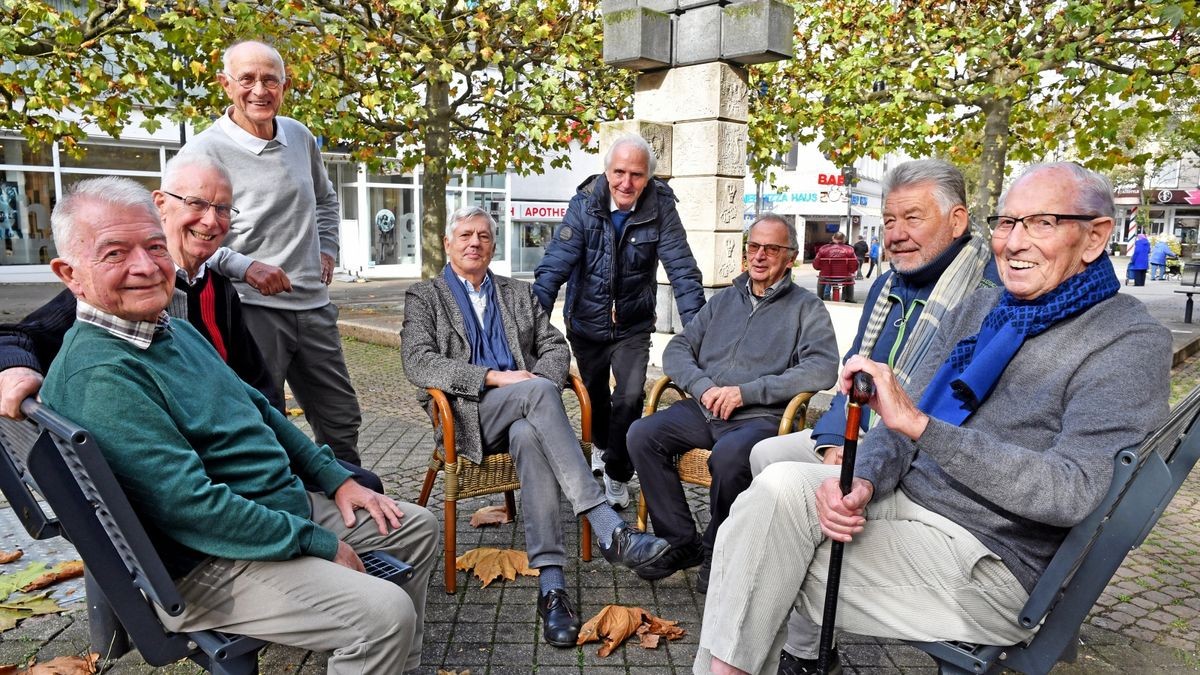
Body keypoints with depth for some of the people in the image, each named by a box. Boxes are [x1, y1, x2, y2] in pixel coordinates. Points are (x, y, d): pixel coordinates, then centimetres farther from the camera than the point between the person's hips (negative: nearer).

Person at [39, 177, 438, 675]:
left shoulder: (175, 330, 10)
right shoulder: (97, 375, -21)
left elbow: (259, 409, 16)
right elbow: (189, 505, -26)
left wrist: (335, 479, 10)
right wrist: (319, 544, -19)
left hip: (287, 504, 10)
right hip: (204, 567, -10)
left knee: (418, 527, 14)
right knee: (385, 612, -25)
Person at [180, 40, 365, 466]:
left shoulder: (300, 136, 9)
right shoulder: (205, 151, -9)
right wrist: (244, 267, -22)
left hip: (314, 304, 6)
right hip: (252, 308, -6)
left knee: (342, 420, 16)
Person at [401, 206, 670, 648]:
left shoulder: (519, 293, 24)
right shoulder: (423, 297, 12)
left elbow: (555, 347, 16)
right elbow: (418, 364, -5)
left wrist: (537, 380, -9)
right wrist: (496, 377, -16)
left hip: (524, 412, 3)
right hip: (470, 415, -3)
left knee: (528, 436, -36)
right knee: (538, 391, -35)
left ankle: (551, 585, -39)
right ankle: (607, 528, -40)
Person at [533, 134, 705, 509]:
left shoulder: (660, 209, -15)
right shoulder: (585, 204, -16)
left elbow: (682, 270, -15)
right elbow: (554, 266, -18)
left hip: (633, 327, -1)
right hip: (586, 324, 1)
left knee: (630, 397, -18)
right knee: (595, 396, 20)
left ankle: (617, 474, 7)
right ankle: (602, 445, 53)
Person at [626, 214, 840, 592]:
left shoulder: (807, 308, 6)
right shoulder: (723, 301, 20)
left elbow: (823, 368, -11)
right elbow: (676, 351, 14)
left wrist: (746, 392, -16)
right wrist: (703, 387, -8)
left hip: (761, 417, -5)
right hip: (704, 410, 5)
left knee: (729, 454, -36)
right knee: (642, 434, -19)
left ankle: (718, 551, -9)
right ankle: (681, 543, -6)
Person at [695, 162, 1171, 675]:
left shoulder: (1133, 343, -10)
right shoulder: (978, 310, 10)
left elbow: (1071, 493, -23)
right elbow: (903, 418, 7)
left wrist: (918, 422, -32)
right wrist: (862, 480, -15)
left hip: (988, 561, -6)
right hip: (905, 499, 6)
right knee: (781, 484, -22)